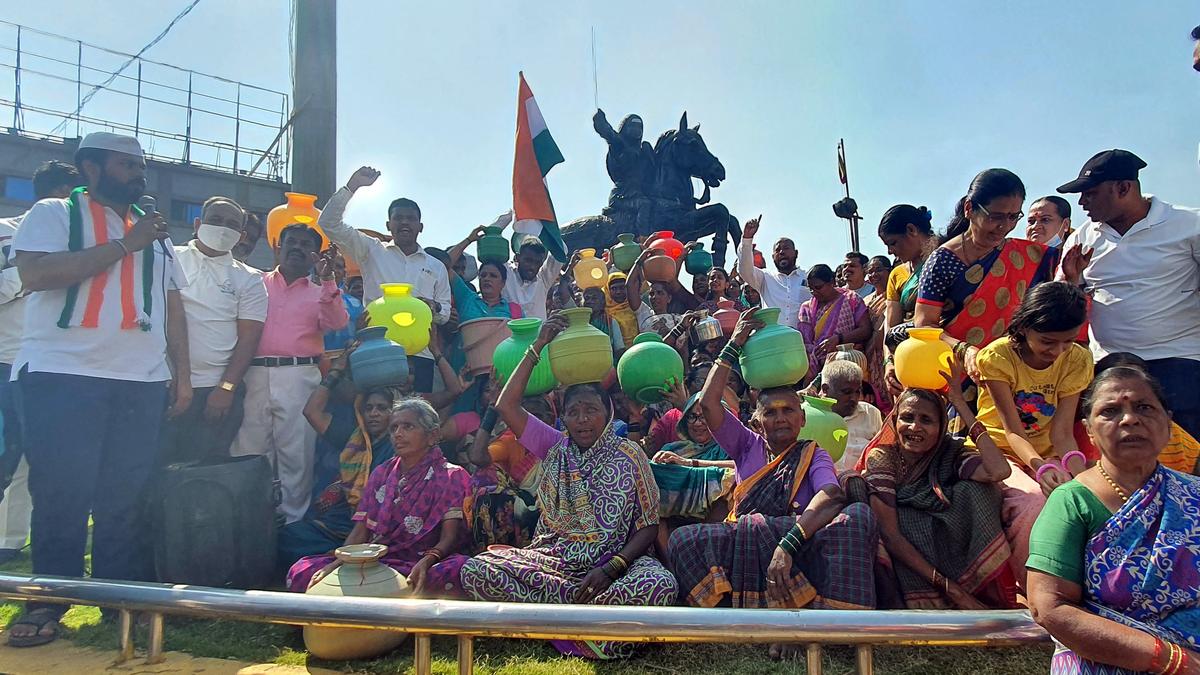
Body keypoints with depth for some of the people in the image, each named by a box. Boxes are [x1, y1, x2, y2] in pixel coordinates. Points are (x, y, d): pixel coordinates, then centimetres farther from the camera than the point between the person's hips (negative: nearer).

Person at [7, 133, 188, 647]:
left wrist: (182, 376, 10)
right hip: (62, 376, -4)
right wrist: (124, 244, -12)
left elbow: (172, 305, 18)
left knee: (126, 498, 4)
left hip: (143, 383, 4)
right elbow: (35, 273, -13)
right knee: (61, 496, -1)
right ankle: (48, 603, 11)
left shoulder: (155, 233, 19)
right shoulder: (54, 214, 5)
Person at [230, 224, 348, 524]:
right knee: (250, 452, 0)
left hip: (299, 377, -1)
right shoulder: (257, 283, 17)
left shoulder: (319, 293, 16)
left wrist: (327, 279, -10)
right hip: (254, 375, 1)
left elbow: (337, 323, -3)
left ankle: (293, 521, 5)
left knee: (296, 454, -2)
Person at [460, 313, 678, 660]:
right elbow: (507, 406, 1)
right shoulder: (555, 448, 10)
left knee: (660, 586, -36)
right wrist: (537, 347, -1)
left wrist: (612, 568, -18)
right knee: (476, 570, -21)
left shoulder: (629, 455, 2)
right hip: (554, 559, 3)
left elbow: (648, 525, -2)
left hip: (615, 562, -2)